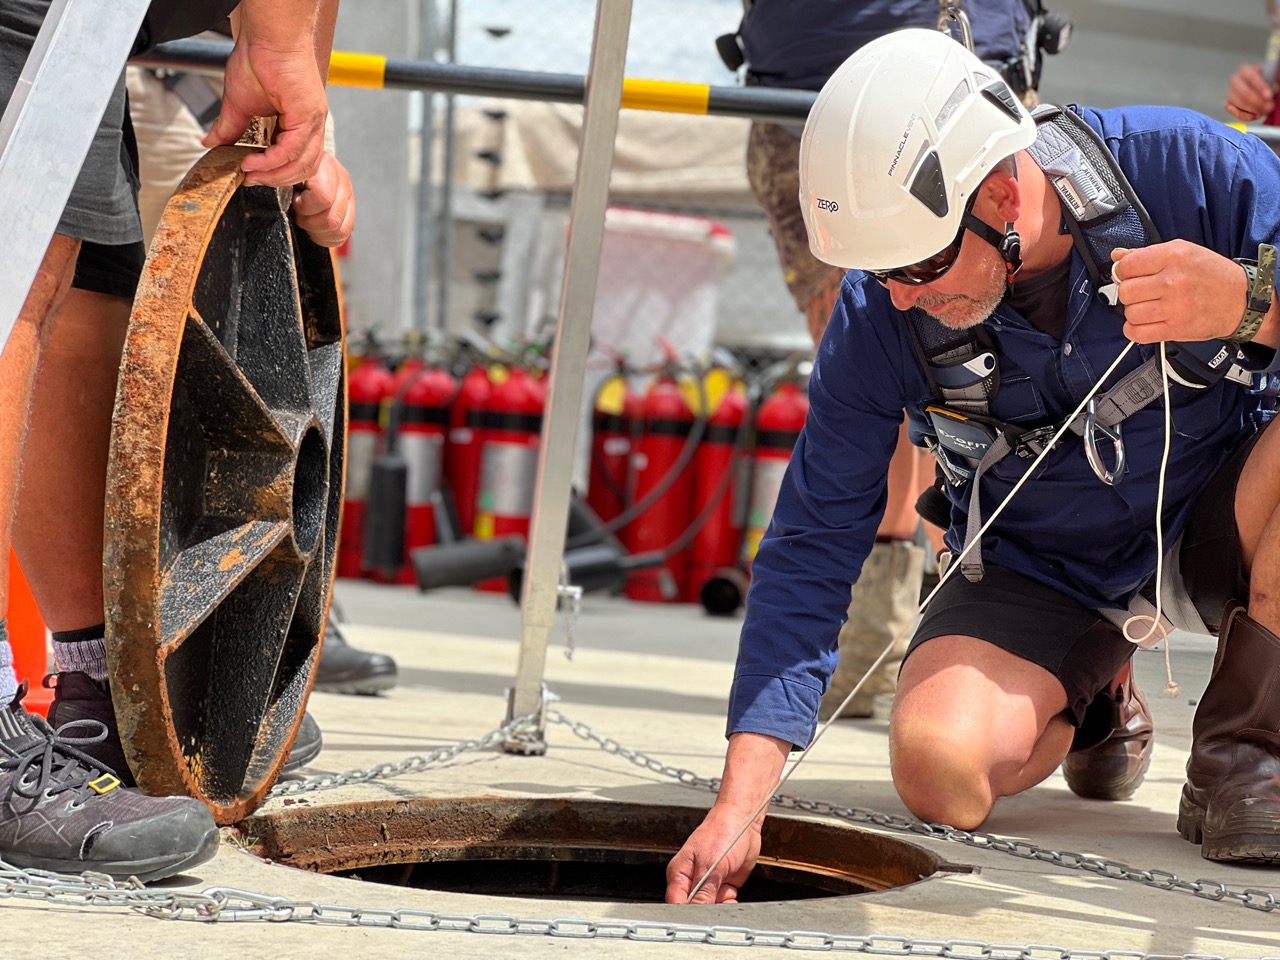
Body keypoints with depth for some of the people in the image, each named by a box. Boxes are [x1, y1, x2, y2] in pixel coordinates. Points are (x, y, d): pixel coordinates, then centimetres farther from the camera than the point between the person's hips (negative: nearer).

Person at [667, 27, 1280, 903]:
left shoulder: (1183, 167, -24)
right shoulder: (877, 320, -19)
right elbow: (812, 549, -15)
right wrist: (739, 803, -24)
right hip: (1044, 569, 1)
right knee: (938, 768, -28)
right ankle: (1087, 696, 11)